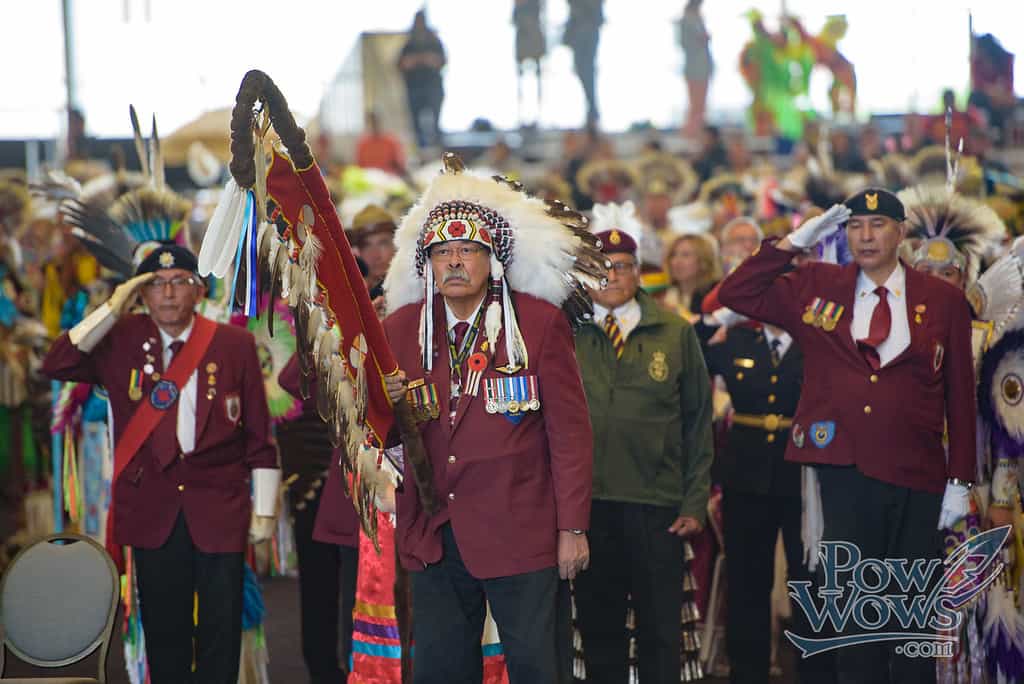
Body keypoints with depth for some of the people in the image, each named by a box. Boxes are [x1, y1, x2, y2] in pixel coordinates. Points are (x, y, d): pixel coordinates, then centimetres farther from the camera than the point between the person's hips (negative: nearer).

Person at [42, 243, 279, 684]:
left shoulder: (234, 344, 0)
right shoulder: (121, 340, 4)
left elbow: (258, 433, 2)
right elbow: (58, 365, -8)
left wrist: (264, 509, 2)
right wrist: (111, 310, -11)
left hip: (219, 509, -1)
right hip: (152, 510, 1)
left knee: (221, 628, 2)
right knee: (163, 630, 9)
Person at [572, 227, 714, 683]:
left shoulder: (676, 333, 6)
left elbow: (698, 422, 7)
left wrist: (695, 501, 1)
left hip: (656, 507, 0)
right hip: (587, 503, 0)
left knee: (662, 633, 4)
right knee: (598, 628, 8)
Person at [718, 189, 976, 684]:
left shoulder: (943, 301, 4)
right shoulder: (816, 288, 8)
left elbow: (960, 397, 4)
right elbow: (735, 294, 4)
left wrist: (960, 481, 1)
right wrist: (794, 242, -3)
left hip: (916, 480, -1)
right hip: (845, 472, 1)